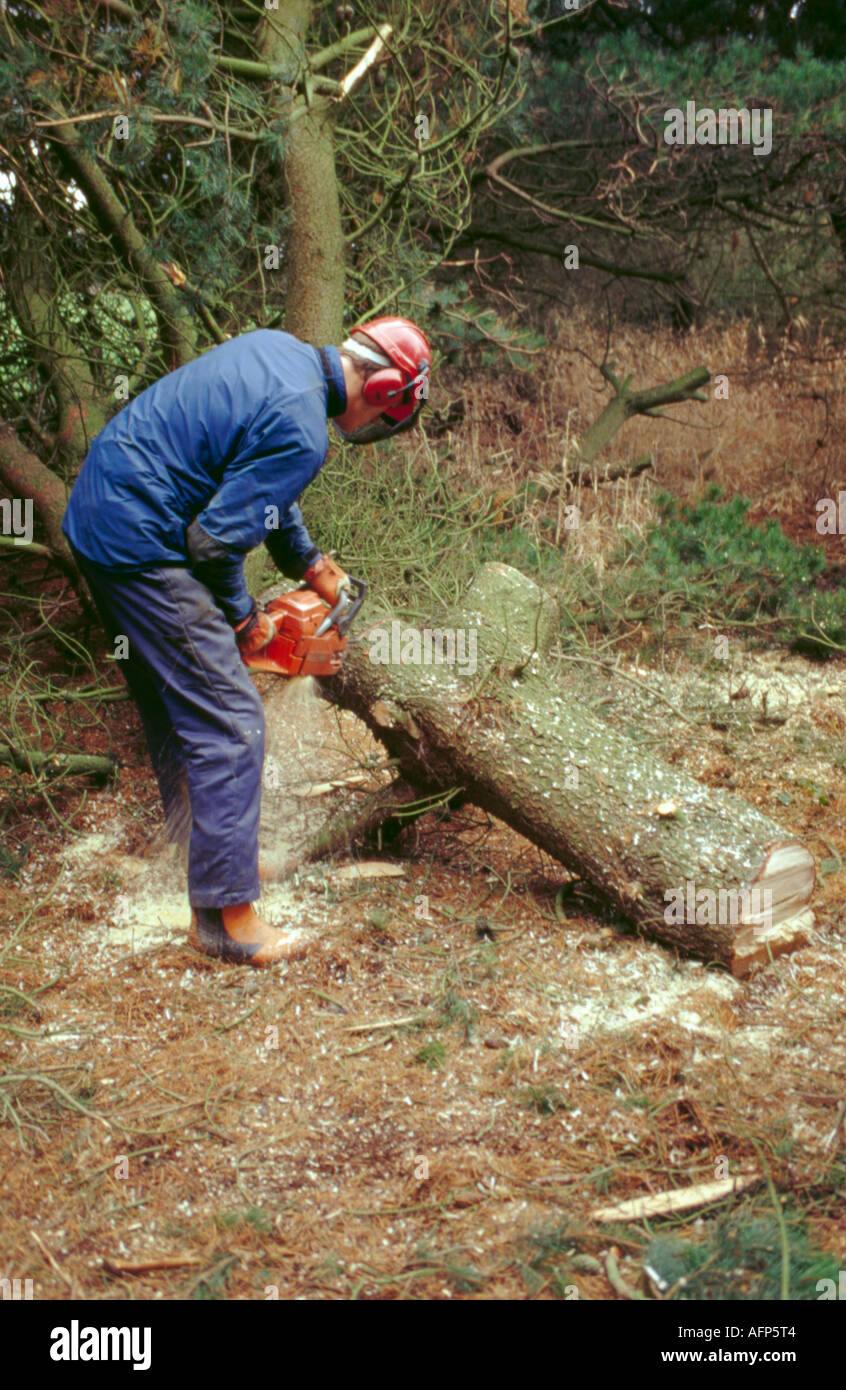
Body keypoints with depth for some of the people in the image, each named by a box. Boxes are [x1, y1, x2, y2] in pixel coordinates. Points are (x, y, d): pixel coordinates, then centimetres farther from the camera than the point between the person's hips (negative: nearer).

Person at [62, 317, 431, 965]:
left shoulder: (279, 347, 9)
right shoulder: (301, 433, -20)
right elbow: (215, 539, -18)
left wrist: (309, 561, 23)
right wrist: (243, 617, 0)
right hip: (140, 542, -11)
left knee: (174, 703, 22)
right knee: (230, 724, -6)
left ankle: (201, 850, 39)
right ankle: (223, 912, 0)